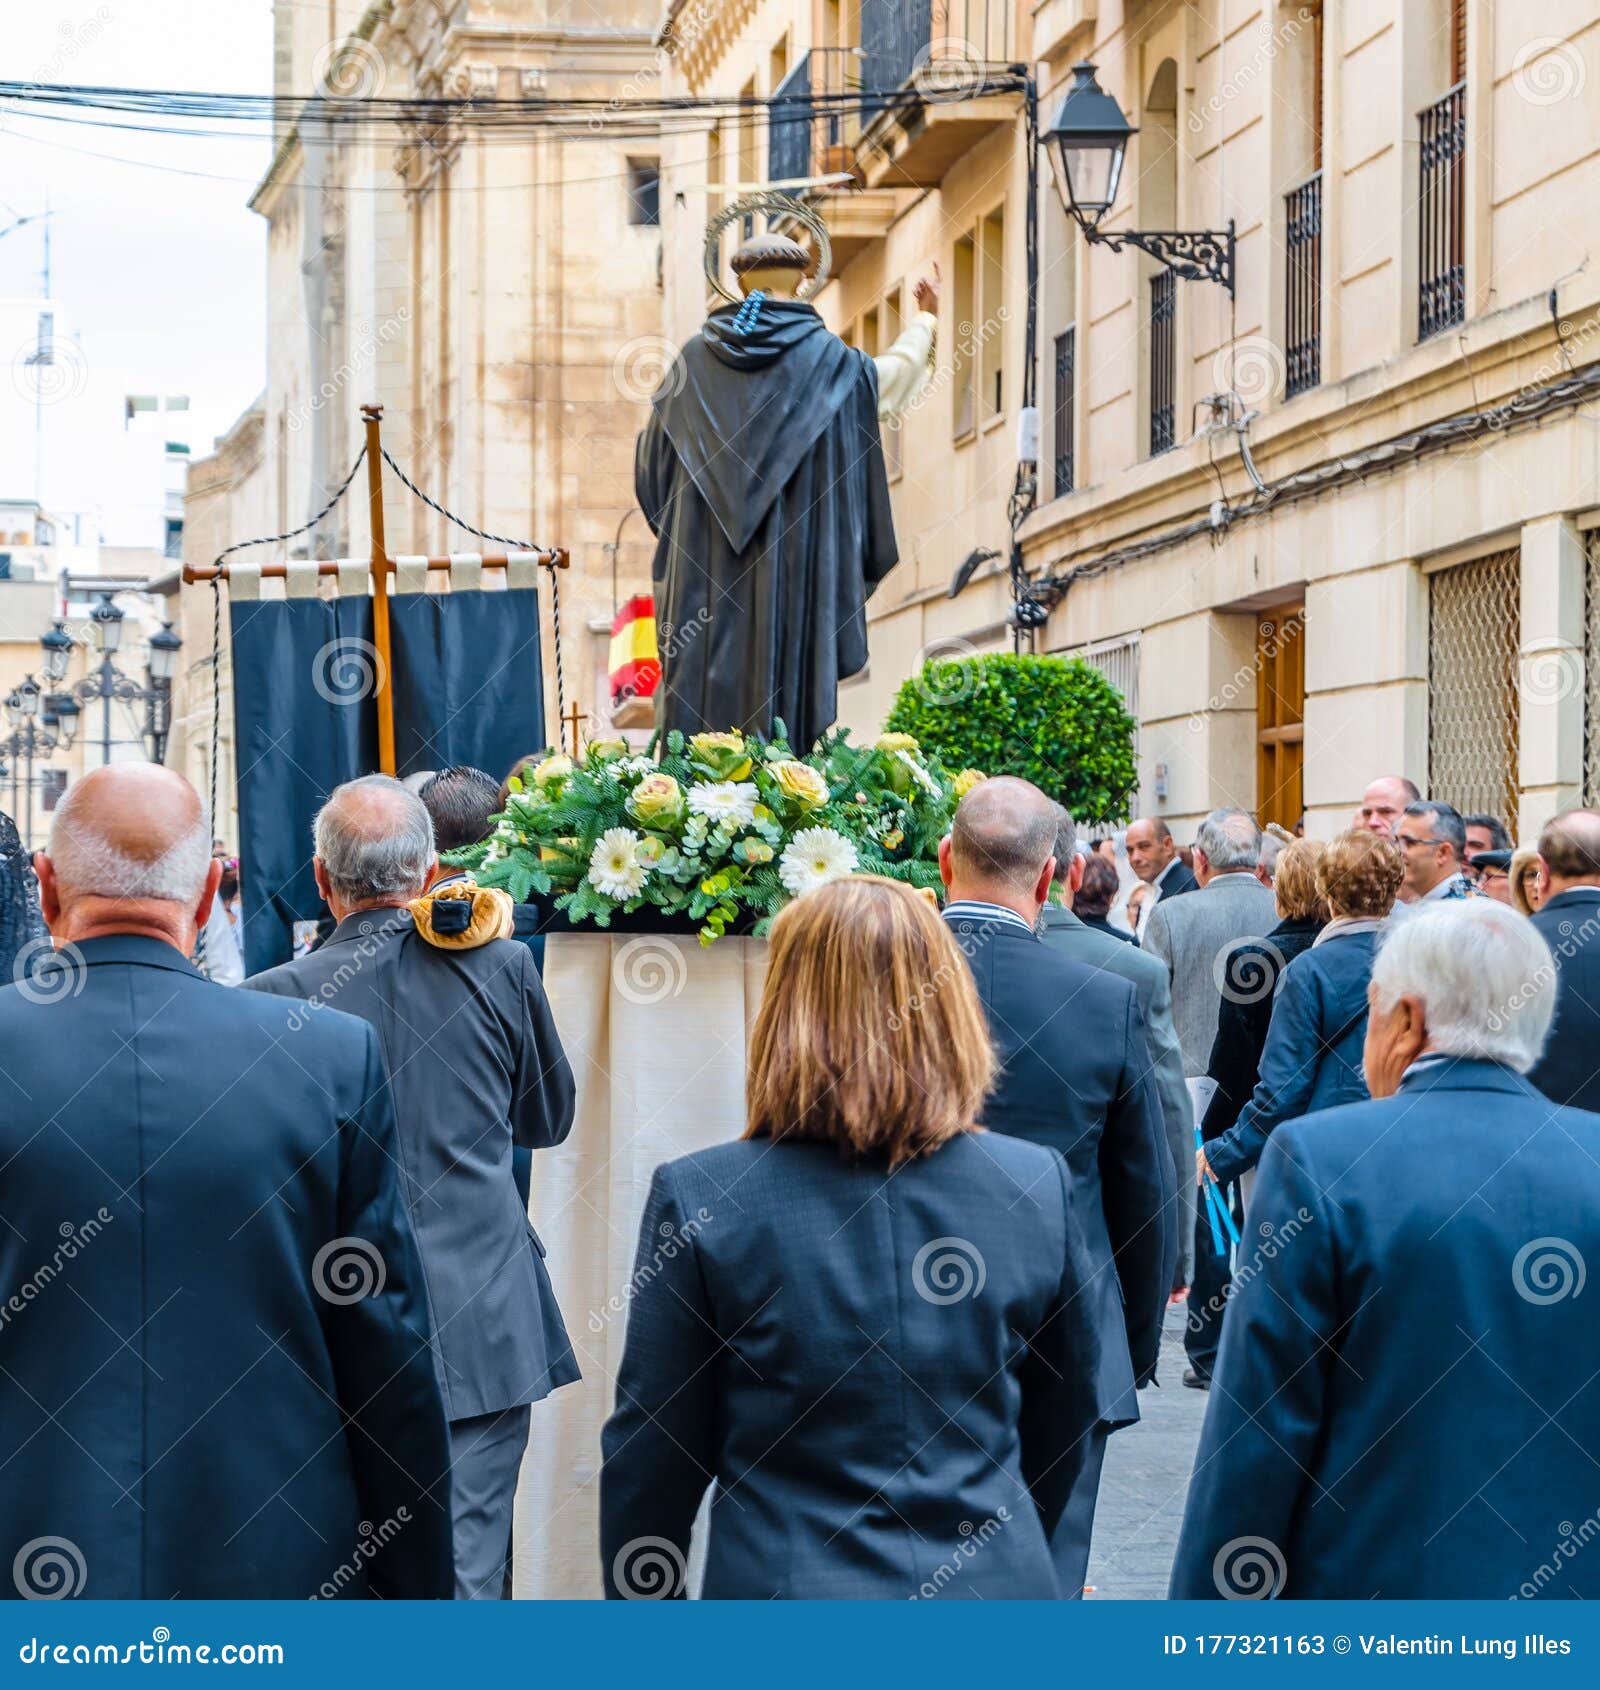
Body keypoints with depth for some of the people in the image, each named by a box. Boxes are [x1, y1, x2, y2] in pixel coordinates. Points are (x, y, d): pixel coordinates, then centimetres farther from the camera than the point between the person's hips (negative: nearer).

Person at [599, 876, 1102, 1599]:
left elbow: (652, 1452, -5)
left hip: (785, 1586, -2)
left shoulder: (698, 1197, -12)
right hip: (997, 1588, 3)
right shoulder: (1040, 1185, -6)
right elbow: (1065, 1424, 6)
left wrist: (637, 1594, 9)